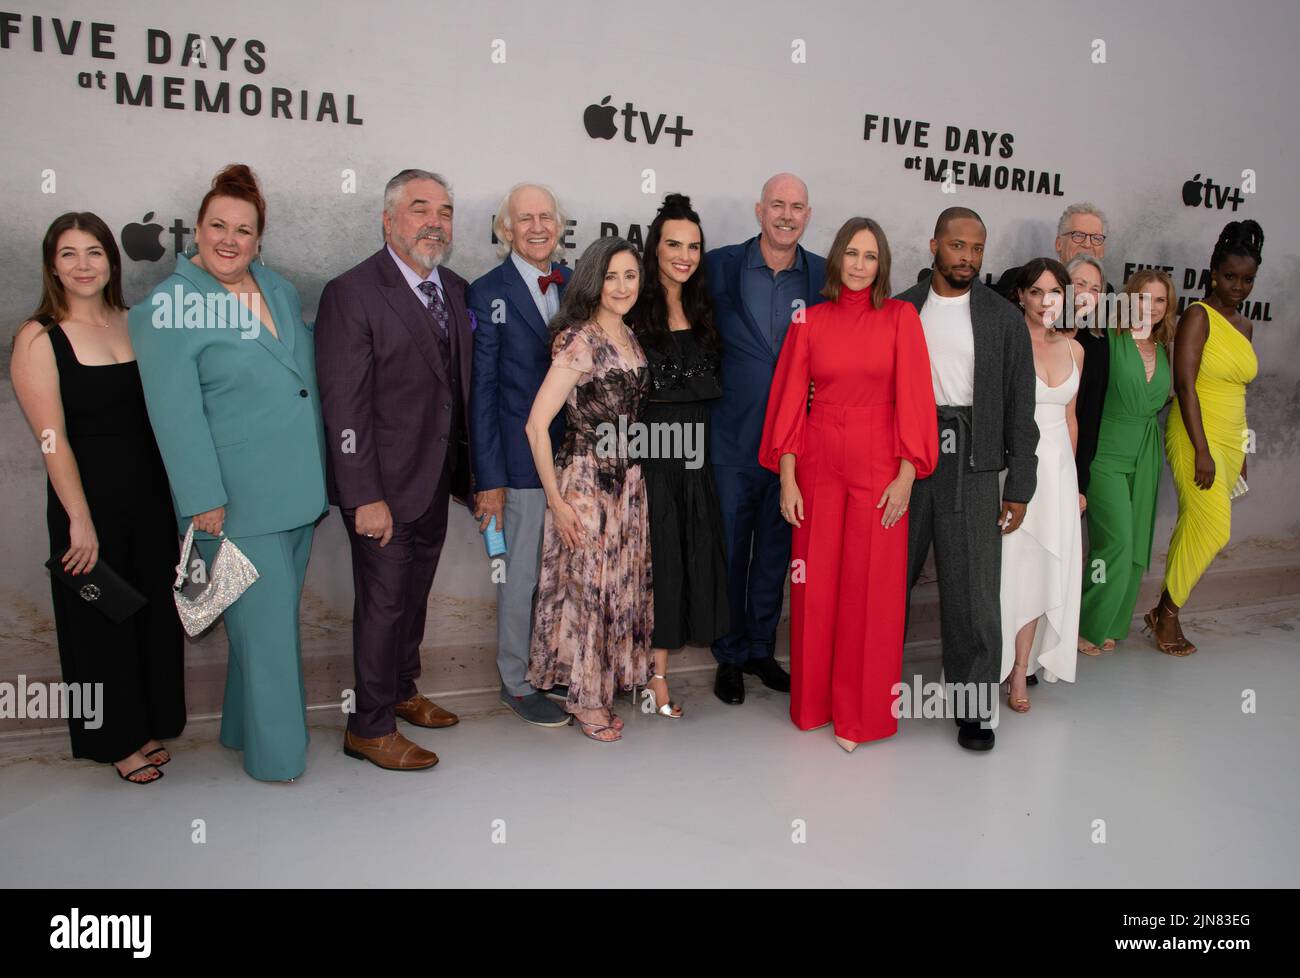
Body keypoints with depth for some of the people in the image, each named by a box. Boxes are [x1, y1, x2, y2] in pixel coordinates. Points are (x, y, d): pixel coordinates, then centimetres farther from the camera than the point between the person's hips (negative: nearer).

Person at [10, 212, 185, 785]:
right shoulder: (38, 338, -8)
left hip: (151, 492, 5)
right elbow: (52, 438, -14)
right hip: (90, 497, -4)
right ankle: (116, 739, 28)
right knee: (99, 620, 10)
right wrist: (80, 520, -18)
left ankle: (151, 725, 33)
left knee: (155, 611, 13)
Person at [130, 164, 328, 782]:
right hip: (236, 500, -7)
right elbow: (174, 412, -14)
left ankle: (245, 727, 37)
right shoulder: (168, 306, -10)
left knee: (274, 617, 18)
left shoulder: (279, 289, 9)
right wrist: (204, 499, -17)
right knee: (265, 627, 1)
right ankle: (275, 753, 19)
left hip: (297, 490, 7)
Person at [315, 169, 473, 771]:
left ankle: (401, 692, 39)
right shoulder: (352, 293, -13)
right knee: (383, 604, 3)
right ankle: (370, 728, 20)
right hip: (384, 489, -7)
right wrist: (366, 496, -20)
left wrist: (464, 474, 9)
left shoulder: (454, 290, 9)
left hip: (435, 484, 7)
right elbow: (344, 406, -17)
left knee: (414, 597, 20)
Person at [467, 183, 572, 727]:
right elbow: (481, 389, -7)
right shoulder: (487, 294, -5)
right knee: (521, 575, 6)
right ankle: (517, 683, 23)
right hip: (522, 460, -4)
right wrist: (489, 478, -10)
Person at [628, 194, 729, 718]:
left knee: (690, 554, 7)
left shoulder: (701, 310, 13)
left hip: (692, 453, 5)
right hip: (647, 450, -5)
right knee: (653, 554, 0)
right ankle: (655, 677, 13)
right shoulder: (636, 307, -4)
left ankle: (656, 674, 20)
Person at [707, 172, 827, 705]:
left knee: (775, 550, 14)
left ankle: (762, 648, 31)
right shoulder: (721, 265, -3)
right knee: (729, 550, 8)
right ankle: (729, 656, 24)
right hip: (734, 438, -2)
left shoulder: (824, 276, 3)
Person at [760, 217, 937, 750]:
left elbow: (913, 398, -3)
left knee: (871, 589, 3)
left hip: (878, 466, -2)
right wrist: (787, 478, -3)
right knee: (816, 585, 8)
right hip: (818, 464, 2)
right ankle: (815, 701, 26)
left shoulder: (901, 317, 1)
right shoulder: (810, 321, 6)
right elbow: (790, 400, 3)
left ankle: (861, 711, 19)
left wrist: (906, 476, -10)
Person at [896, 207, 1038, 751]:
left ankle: (974, 707, 15)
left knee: (972, 591, 1)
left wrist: (1019, 489, -1)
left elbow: (1019, 406, 3)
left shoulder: (1004, 319, 4)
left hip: (971, 467, -1)